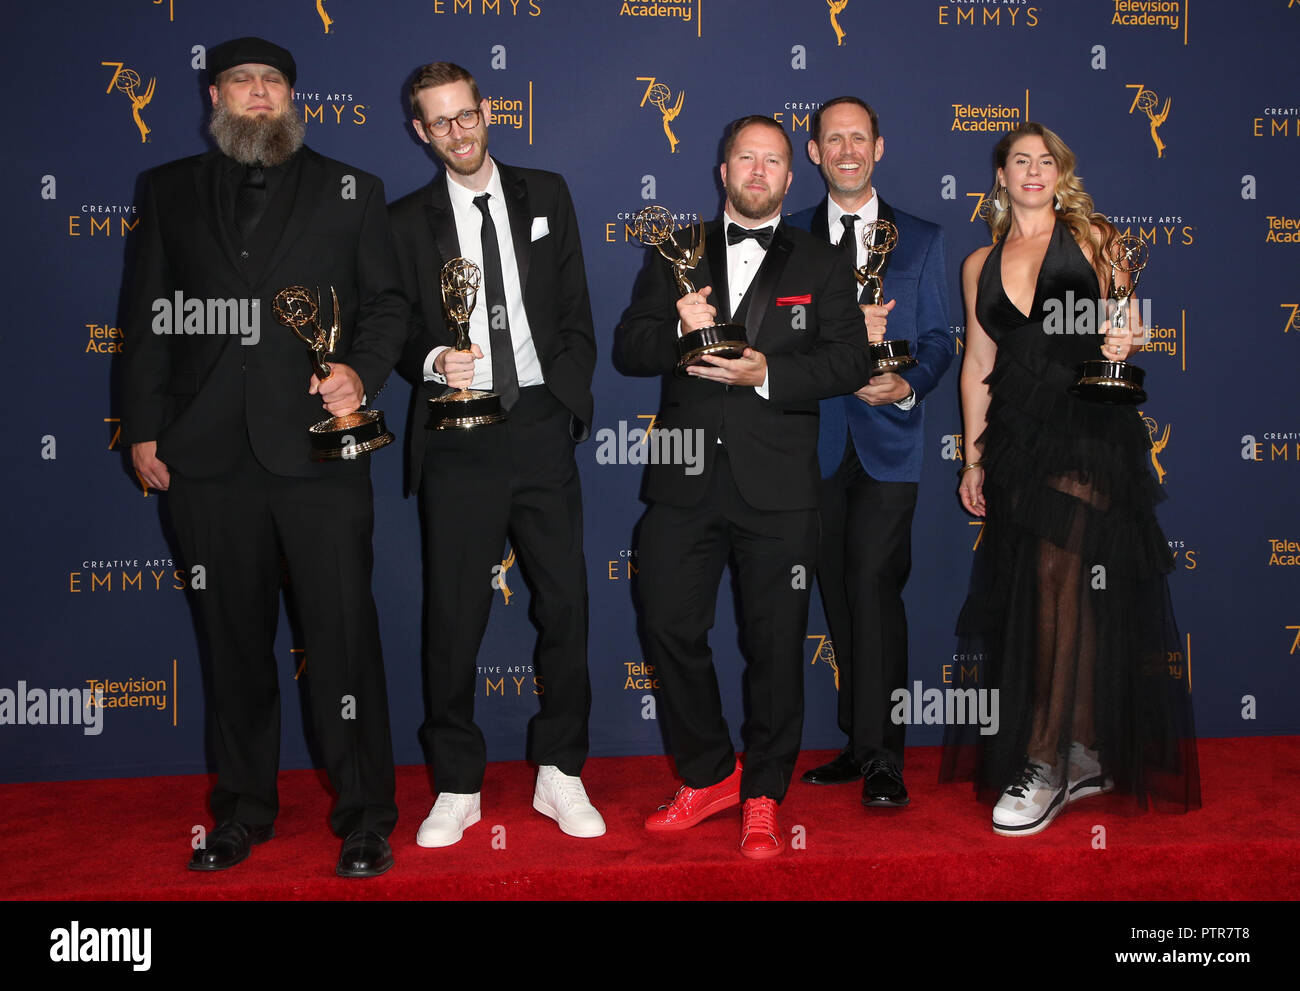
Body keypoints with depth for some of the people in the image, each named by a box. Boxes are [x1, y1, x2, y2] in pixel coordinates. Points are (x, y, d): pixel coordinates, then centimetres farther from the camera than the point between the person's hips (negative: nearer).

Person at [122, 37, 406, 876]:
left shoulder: (351, 191, 11)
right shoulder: (172, 190, 15)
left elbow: (387, 302, 7)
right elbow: (150, 317, 13)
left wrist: (362, 373, -12)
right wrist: (143, 427, 7)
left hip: (316, 446, -2)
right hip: (207, 453, 3)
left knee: (343, 631, -2)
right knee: (233, 636, 11)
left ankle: (365, 817, 10)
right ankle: (243, 811, 25)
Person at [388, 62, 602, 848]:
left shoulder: (545, 195, 13)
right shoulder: (409, 221, 10)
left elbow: (576, 310, 11)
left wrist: (567, 399, 2)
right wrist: (434, 362, -12)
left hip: (540, 424, 1)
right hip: (459, 434, -1)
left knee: (566, 602, 1)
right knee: (454, 614, 0)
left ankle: (560, 775, 15)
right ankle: (458, 788, 14)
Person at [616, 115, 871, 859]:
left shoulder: (822, 264, 10)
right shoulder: (677, 254, 14)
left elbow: (850, 360, -2)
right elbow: (628, 350, 6)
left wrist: (766, 372, -16)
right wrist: (678, 329, -14)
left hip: (777, 485, -1)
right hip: (686, 478, 2)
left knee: (776, 644, 3)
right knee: (671, 629, 3)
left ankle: (764, 796, 20)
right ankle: (710, 775, 24)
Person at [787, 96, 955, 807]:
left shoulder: (921, 240, 11)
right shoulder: (789, 237, 12)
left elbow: (938, 338, 7)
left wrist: (909, 383, -13)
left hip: (888, 436, -2)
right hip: (818, 438, 2)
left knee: (873, 583, -13)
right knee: (839, 593, 7)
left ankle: (881, 759, -5)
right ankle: (861, 743, 20)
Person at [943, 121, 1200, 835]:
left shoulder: (1092, 236, 8)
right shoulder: (980, 265, 16)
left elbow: (1123, 315, 4)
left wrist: (1122, 336, -21)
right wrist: (973, 459, 12)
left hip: (1089, 426, -3)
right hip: (1018, 437, 4)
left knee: (1059, 579, -15)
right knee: (1061, 593, 4)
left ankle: (1045, 765, -11)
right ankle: (1085, 761, 14)